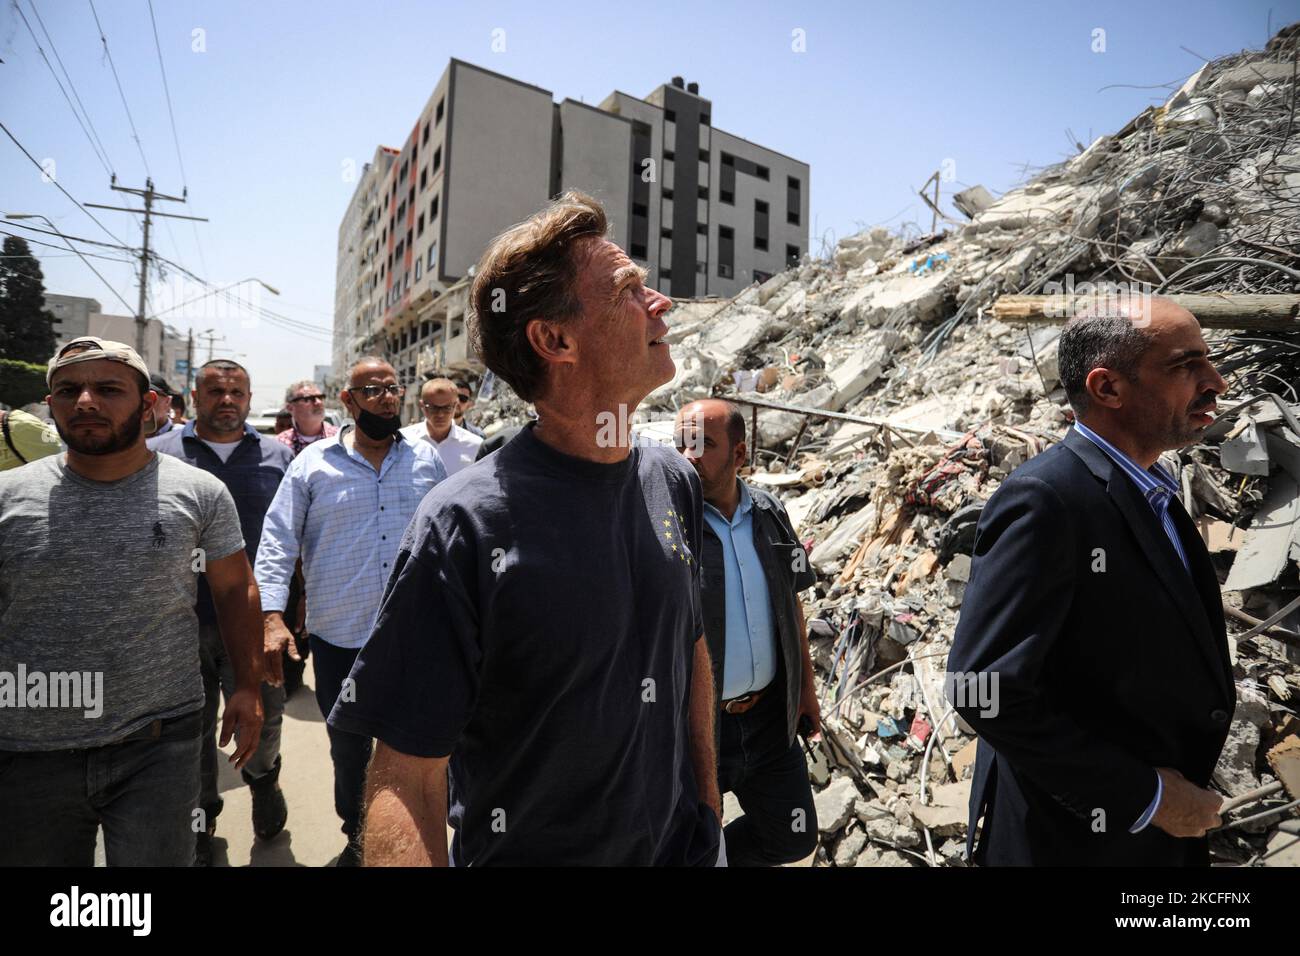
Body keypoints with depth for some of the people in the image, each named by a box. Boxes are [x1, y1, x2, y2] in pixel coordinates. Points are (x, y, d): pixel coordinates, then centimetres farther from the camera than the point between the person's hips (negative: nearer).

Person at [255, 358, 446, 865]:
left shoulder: (427, 459, 4)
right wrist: (273, 615, -12)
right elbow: (278, 541, -2)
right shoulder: (313, 462, 0)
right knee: (348, 752, 16)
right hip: (339, 638, 0)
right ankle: (356, 835, 41)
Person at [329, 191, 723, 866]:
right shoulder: (467, 525, -25)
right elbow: (406, 775, -22)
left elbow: (692, 647, 4)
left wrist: (708, 799, 8)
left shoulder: (674, 482, -6)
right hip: (526, 848, -4)